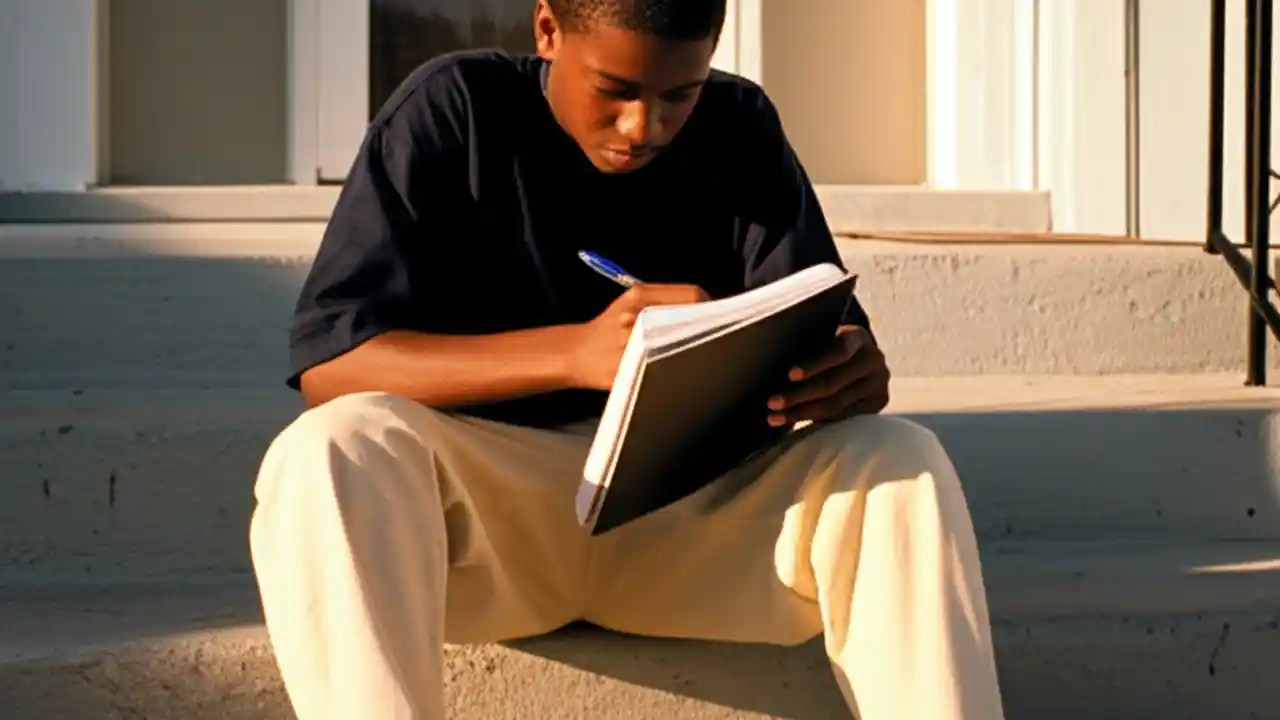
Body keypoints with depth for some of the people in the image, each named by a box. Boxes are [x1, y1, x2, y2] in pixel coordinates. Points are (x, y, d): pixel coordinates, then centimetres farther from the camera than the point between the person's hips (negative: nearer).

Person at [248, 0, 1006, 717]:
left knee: (901, 465, -25)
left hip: (691, 499, 3)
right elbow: (326, 362, -16)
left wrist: (851, 371, -28)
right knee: (333, 453, -35)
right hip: (483, 502, -2)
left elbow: (822, 338, -1)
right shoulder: (453, 110, -7)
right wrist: (573, 352, -31)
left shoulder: (741, 131, 3)